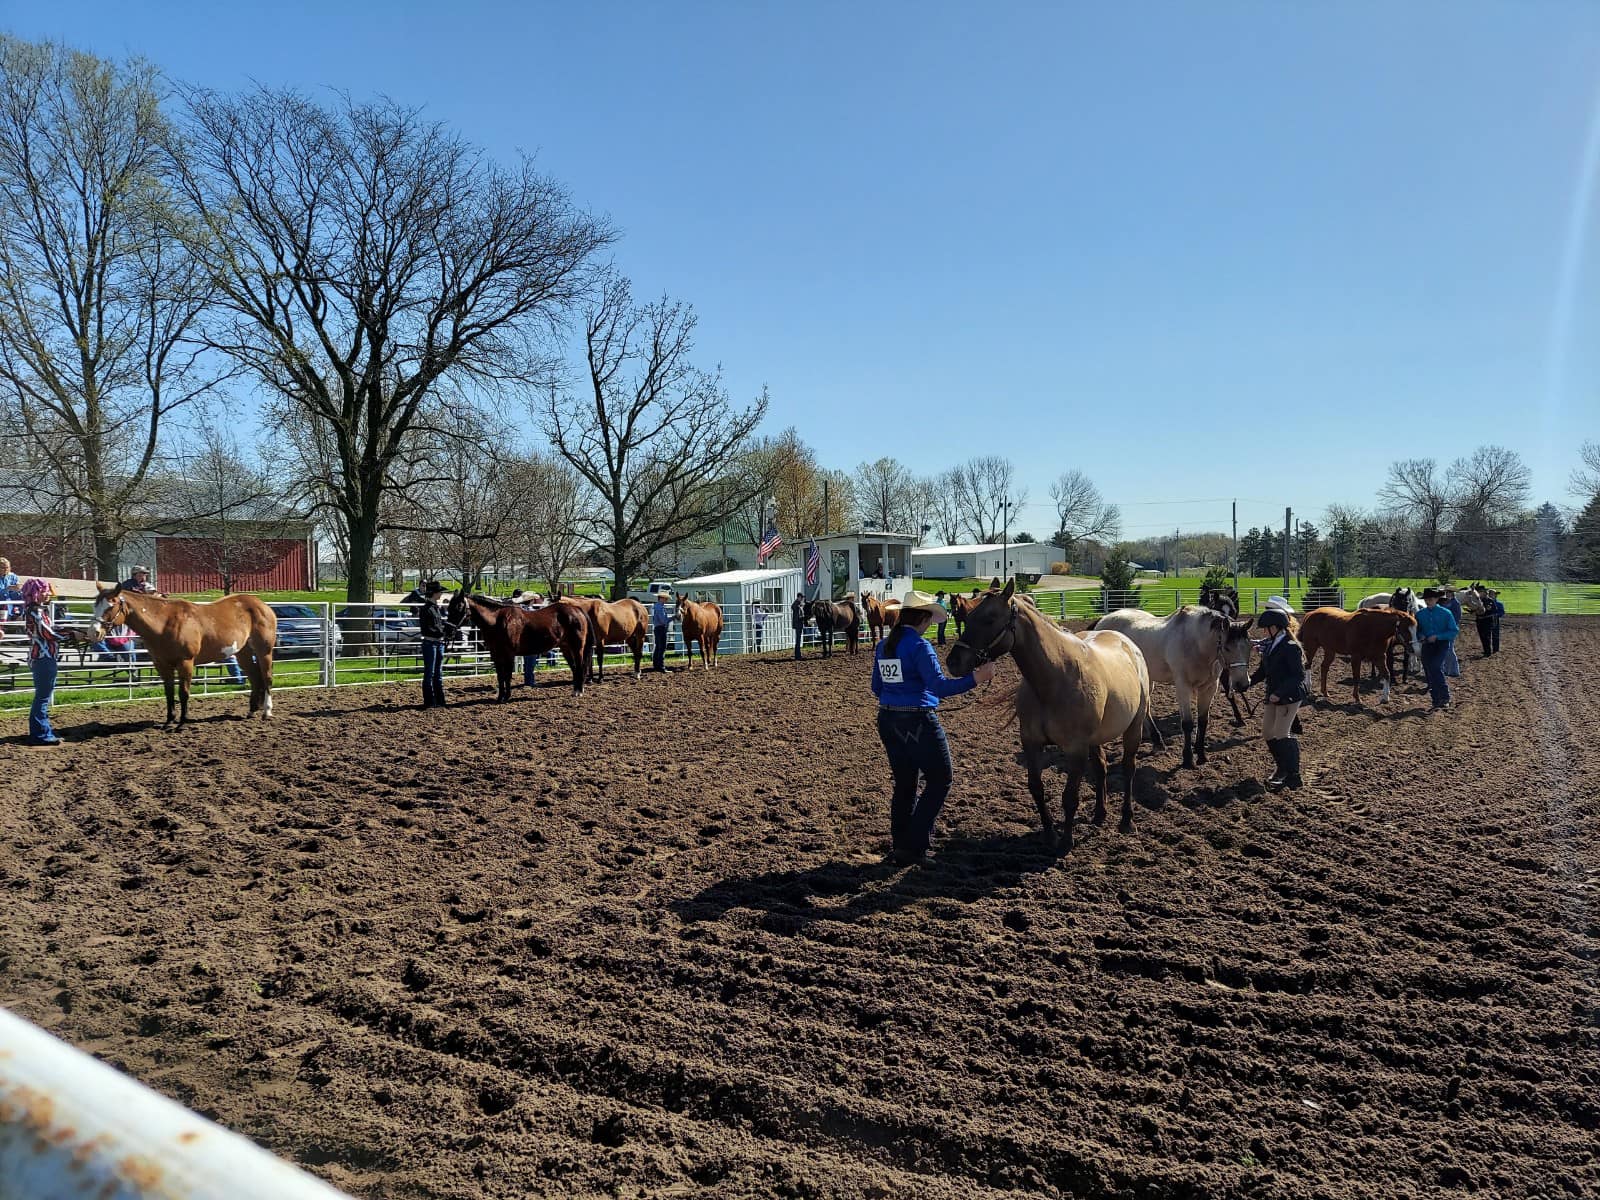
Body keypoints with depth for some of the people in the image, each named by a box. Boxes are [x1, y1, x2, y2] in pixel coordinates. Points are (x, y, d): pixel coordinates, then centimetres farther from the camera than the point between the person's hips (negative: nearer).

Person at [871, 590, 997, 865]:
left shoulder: (883, 646, 8)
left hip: (887, 720, 8)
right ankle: (912, 846, 3)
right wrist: (976, 679, -28)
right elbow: (939, 686, -24)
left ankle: (899, 845, 23)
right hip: (918, 722, -8)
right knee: (940, 780, 7)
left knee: (904, 783, 18)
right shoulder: (919, 646, -15)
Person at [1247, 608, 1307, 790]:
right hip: (1273, 695, 9)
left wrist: (1279, 693, -25)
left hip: (1290, 696, -9)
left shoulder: (1291, 647, -19)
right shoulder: (1268, 645, 8)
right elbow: (1263, 671, 16)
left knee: (1281, 734, -8)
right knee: (1267, 731, 13)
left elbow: (1299, 675, -21)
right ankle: (1283, 767, 30)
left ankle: (1293, 775, 3)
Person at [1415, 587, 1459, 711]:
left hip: (1442, 644, -4)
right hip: (1427, 645, 4)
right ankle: (1436, 702, 12)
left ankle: (1445, 697, -16)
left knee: (1434, 667, -25)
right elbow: (1416, 630, 15)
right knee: (1429, 674, 2)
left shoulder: (1445, 613, -5)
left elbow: (1454, 631, -5)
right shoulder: (1420, 614, 5)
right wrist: (1421, 636, -8)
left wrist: (1437, 636, -17)